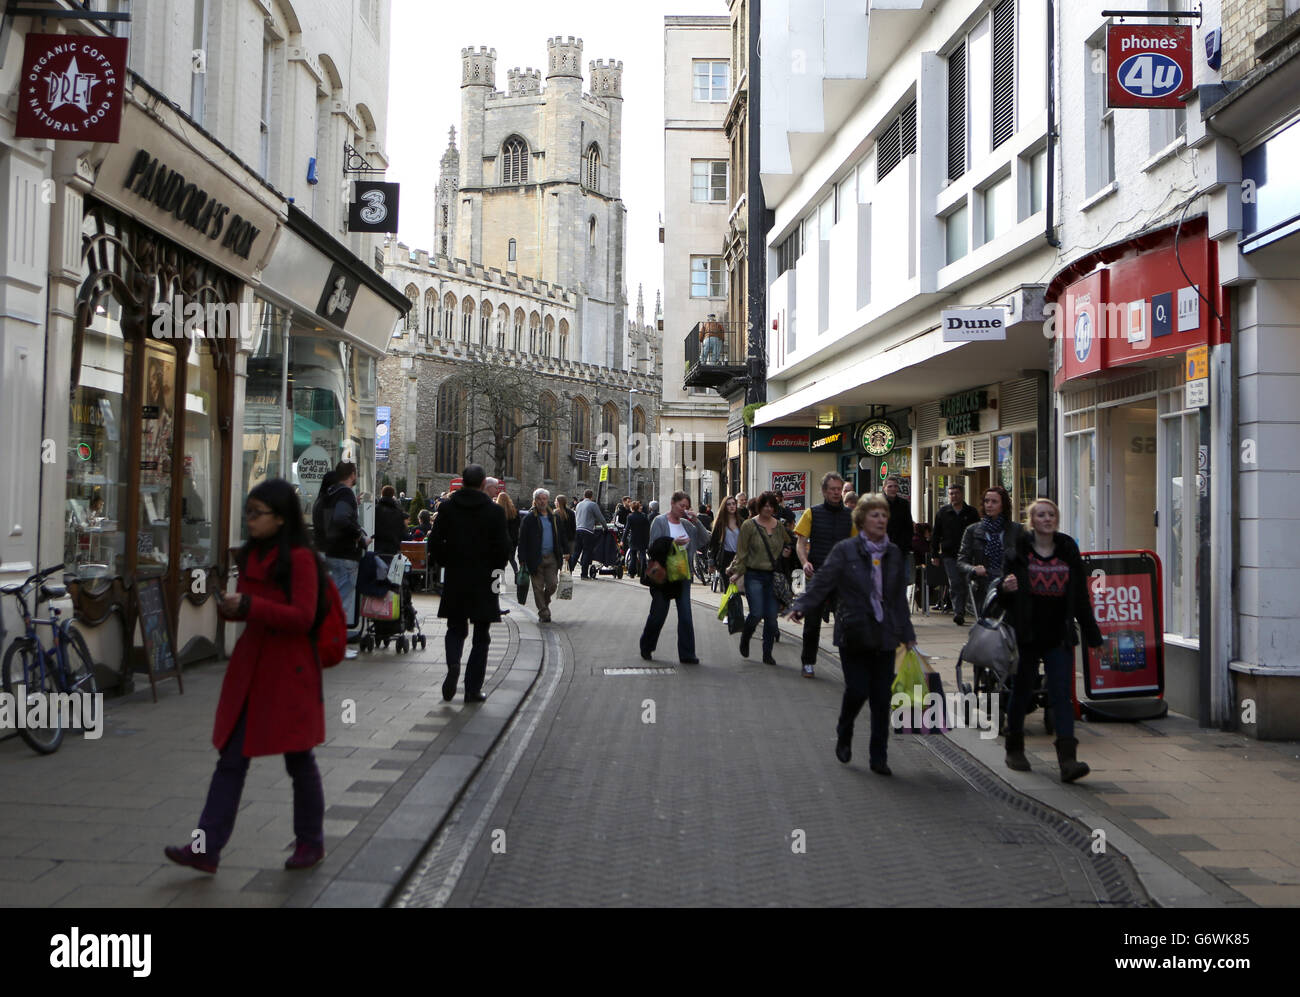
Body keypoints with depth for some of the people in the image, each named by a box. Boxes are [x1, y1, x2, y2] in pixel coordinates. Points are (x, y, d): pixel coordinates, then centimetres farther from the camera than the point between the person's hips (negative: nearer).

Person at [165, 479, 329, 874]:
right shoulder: (252, 554, 12)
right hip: (250, 667, 7)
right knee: (231, 758, 4)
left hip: (289, 671, -7)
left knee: (298, 759, 7)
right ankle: (205, 849, 6)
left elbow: (302, 617, -20)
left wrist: (248, 606, -24)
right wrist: (231, 607, 0)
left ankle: (310, 842, 24)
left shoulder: (300, 558, -13)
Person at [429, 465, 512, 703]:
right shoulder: (495, 511, -7)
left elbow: (435, 544, -1)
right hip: (484, 582, -2)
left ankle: (453, 665, -11)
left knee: (456, 629, 17)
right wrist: (495, 570, 7)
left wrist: (449, 564, 12)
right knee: (481, 636, 8)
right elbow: (503, 548, -9)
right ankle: (473, 688, 7)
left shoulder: (447, 508, 0)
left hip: (454, 580, 2)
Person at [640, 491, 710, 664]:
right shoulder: (659, 522, -3)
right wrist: (673, 543, -21)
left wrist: (696, 522, -5)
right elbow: (654, 547, -9)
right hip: (663, 575, -4)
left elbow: (705, 541, 4)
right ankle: (646, 648, 25)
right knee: (658, 614, 4)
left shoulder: (687, 524, 11)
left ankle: (687, 655, 1)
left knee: (685, 615, -2)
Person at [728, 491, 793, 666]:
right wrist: (738, 572, -7)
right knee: (756, 613, -13)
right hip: (754, 575, -3)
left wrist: (787, 551, 5)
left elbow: (789, 543, 26)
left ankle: (767, 653, 12)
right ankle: (745, 638, 19)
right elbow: (741, 551, -1)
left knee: (772, 617, 0)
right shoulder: (749, 525, -2)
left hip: (773, 576, 4)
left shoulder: (779, 526, 10)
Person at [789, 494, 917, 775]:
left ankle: (879, 758, 14)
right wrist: (800, 607, -22)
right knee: (857, 691, -7)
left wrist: (908, 635, 15)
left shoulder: (895, 554, 9)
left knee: (881, 698, 2)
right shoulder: (844, 550, -3)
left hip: (885, 636, 3)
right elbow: (822, 582, -6)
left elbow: (900, 598, 16)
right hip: (854, 634, -3)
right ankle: (844, 735, 25)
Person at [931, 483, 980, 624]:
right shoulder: (943, 513, 7)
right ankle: (958, 612, -10)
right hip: (949, 555, -1)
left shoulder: (971, 513, 7)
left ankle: (960, 612, 15)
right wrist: (934, 555, 4)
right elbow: (935, 535, 9)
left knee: (965, 585, 4)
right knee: (955, 584, -9)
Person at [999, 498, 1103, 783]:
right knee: (1021, 692, 10)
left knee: (1062, 695, -6)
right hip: (1026, 636, -1)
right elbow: (1001, 596, 2)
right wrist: (1006, 589, -22)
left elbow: (1081, 598, 11)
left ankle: (1068, 759, -11)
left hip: (1059, 637, 1)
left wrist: (1093, 636, 12)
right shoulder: (1017, 553, -2)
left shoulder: (1068, 552, 6)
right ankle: (1014, 749, 28)